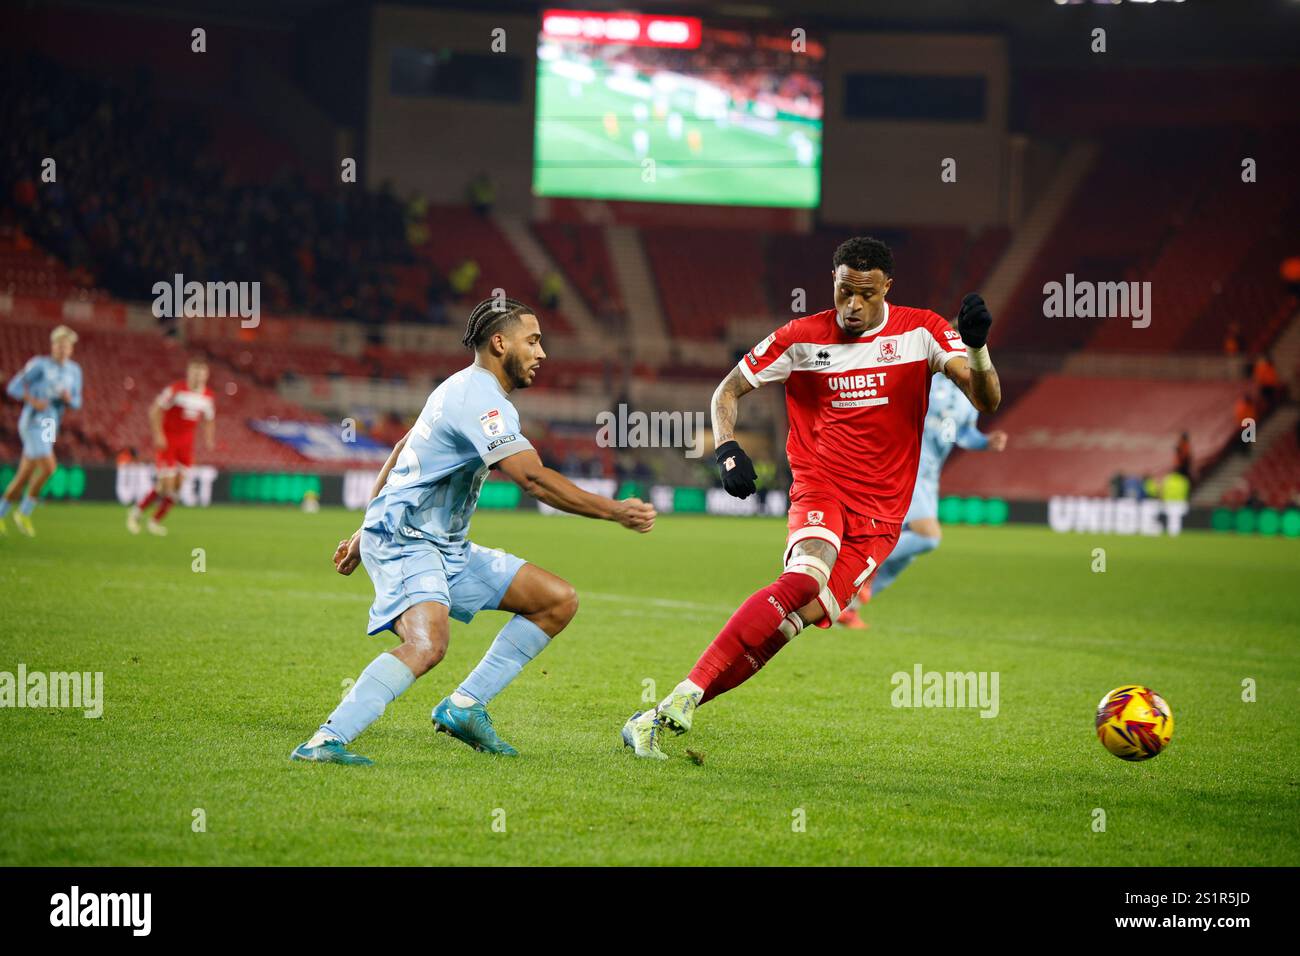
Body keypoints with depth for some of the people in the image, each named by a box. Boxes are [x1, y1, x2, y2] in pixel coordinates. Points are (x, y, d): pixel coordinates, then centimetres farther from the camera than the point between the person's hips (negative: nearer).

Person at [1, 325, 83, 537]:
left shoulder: (74, 371, 11)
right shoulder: (39, 365, -7)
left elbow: (76, 403, 14)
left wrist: (68, 398, -10)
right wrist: (34, 402, -22)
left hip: (49, 429, 7)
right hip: (33, 423, -7)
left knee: (24, 476, 7)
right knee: (48, 467, -20)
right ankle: (24, 512, -5)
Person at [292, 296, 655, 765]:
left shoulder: (464, 388, 16)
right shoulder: (480, 398, -17)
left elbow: (402, 450, 25)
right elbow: (533, 478, -28)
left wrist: (365, 533, 29)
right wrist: (614, 511, -27)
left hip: (448, 548, 11)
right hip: (406, 544, -11)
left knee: (559, 600, 6)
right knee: (427, 644, -36)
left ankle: (463, 707, 6)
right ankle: (325, 742, -36)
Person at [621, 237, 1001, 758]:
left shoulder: (921, 331, 0)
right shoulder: (801, 338, 1)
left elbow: (987, 401, -8)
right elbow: (727, 391, 10)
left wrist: (977, 350, -28)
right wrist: (726, 448, -9)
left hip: (881, 511, 1)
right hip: (820, 488, -1)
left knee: (805, 612, -20)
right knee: (806, 577, -33)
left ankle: (676, 706, -15)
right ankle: (680, 701, -35)